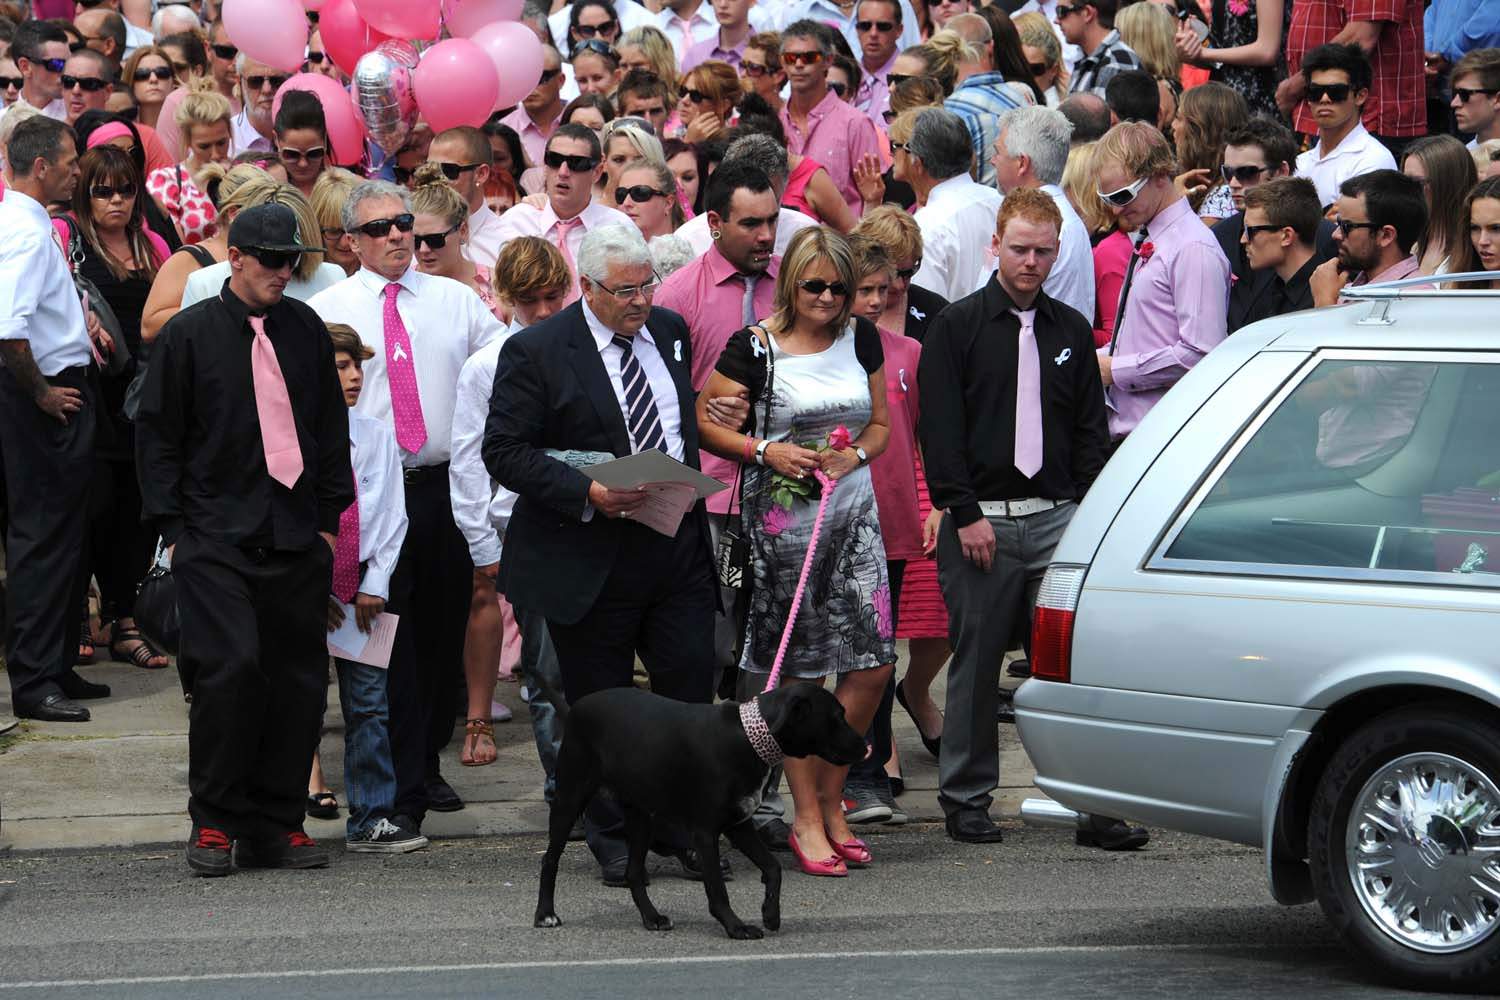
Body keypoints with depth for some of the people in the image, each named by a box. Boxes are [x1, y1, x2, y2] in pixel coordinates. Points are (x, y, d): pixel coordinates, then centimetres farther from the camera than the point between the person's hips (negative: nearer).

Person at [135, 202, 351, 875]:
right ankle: (213, 823, -2)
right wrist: (172, 528, -3)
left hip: (297, 539, 4)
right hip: (216, 536, -4)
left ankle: (276, 825, 12)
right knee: (231, 668, -15)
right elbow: (157, 436, 3)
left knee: (299, 679, 2)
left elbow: (331, 428, 16)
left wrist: (329, 517, 10)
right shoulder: (189, 334, 1)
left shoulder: (304, 329, 11)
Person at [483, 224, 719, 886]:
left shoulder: (671, 332, 10)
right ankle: (615, 839, 15)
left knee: (691, 689, 0)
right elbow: (505, 451, -11)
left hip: (678, 549, 4)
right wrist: (589, 495, -21)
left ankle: (682, 829, 13)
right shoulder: (535, 352, -8)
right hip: (592, 555, -4)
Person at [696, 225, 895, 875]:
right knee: (798, 672, 1)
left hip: (853, 510, 4)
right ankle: (807, 819, 9)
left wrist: (854, 454, -4)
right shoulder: (755, 347, -6)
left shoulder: (861, 338, 8)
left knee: (872, 664, -1)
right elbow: (705, 422, -2)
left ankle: (830, 801, 15)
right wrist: (765, 451, -15)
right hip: (783, 520, -4)